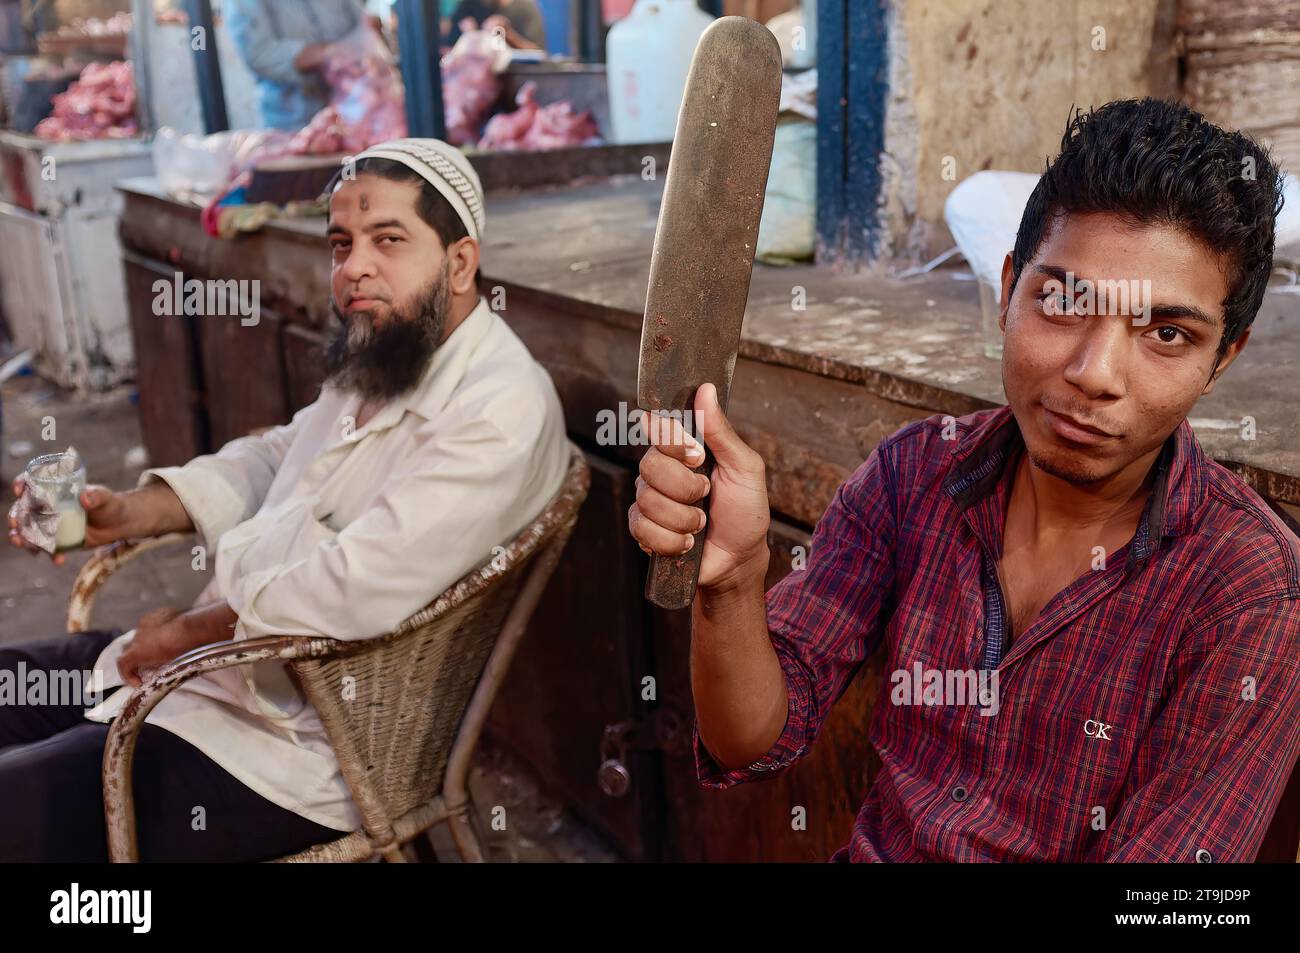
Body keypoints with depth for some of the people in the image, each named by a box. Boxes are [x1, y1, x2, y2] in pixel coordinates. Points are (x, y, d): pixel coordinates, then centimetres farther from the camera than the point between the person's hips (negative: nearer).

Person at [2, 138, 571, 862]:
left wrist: (193, 629, -13)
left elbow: (357, 593, -30)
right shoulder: (377, 363, 8)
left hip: (296, 743, -9)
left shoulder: (501, 409, -23)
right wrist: (130, 512, 3)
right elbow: (275, 457, 19)